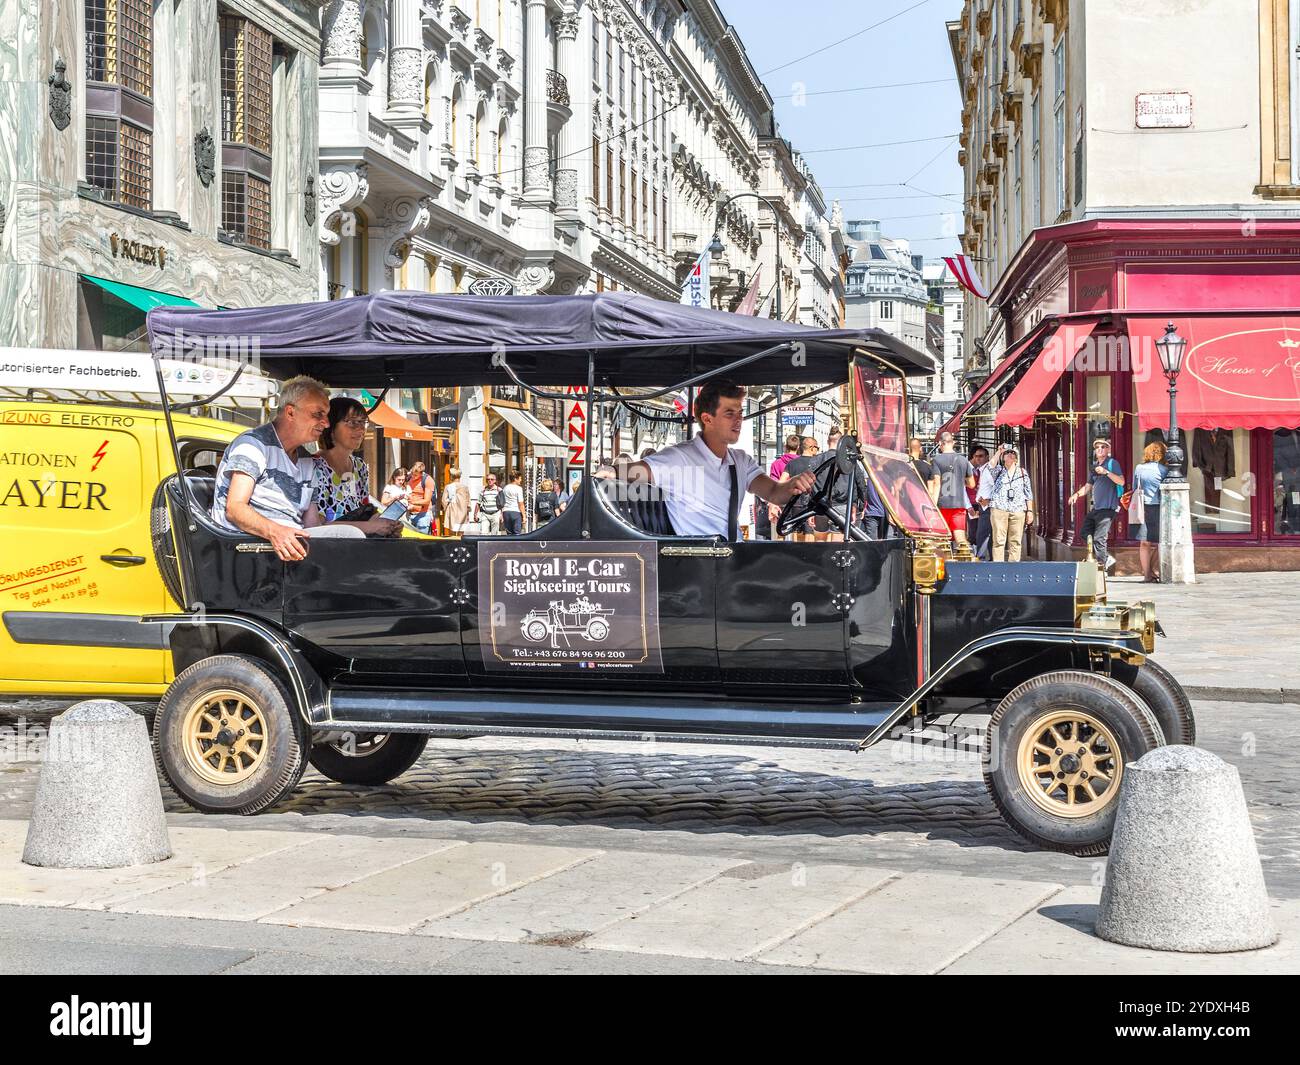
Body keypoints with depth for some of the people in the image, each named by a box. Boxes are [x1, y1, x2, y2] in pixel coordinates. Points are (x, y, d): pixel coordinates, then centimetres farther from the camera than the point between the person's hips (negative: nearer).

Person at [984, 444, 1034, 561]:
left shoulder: (1022, 472, 16)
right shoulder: (998, 470, 12)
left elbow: (1028, 493, 15)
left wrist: (1030, 511, 9)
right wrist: (999, 452, -15)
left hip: (1018, 509, 2)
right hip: (999, 508, -2)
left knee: (1016, 541, 0)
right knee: (999, 540, -6)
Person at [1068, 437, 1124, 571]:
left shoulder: (1112, 463, -6)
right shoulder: (1095, 465, 18)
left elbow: (1121, 481, -18)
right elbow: (1088, 485, 26)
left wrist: (1106, 472, -27)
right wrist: (1077, 493, 8)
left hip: (1107, 507, -9)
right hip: (1096, 507, 9)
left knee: (1099, 538, -12)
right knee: (1084, 533, 10)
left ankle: (1102, 565, -5)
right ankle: (1106, 558, 17)